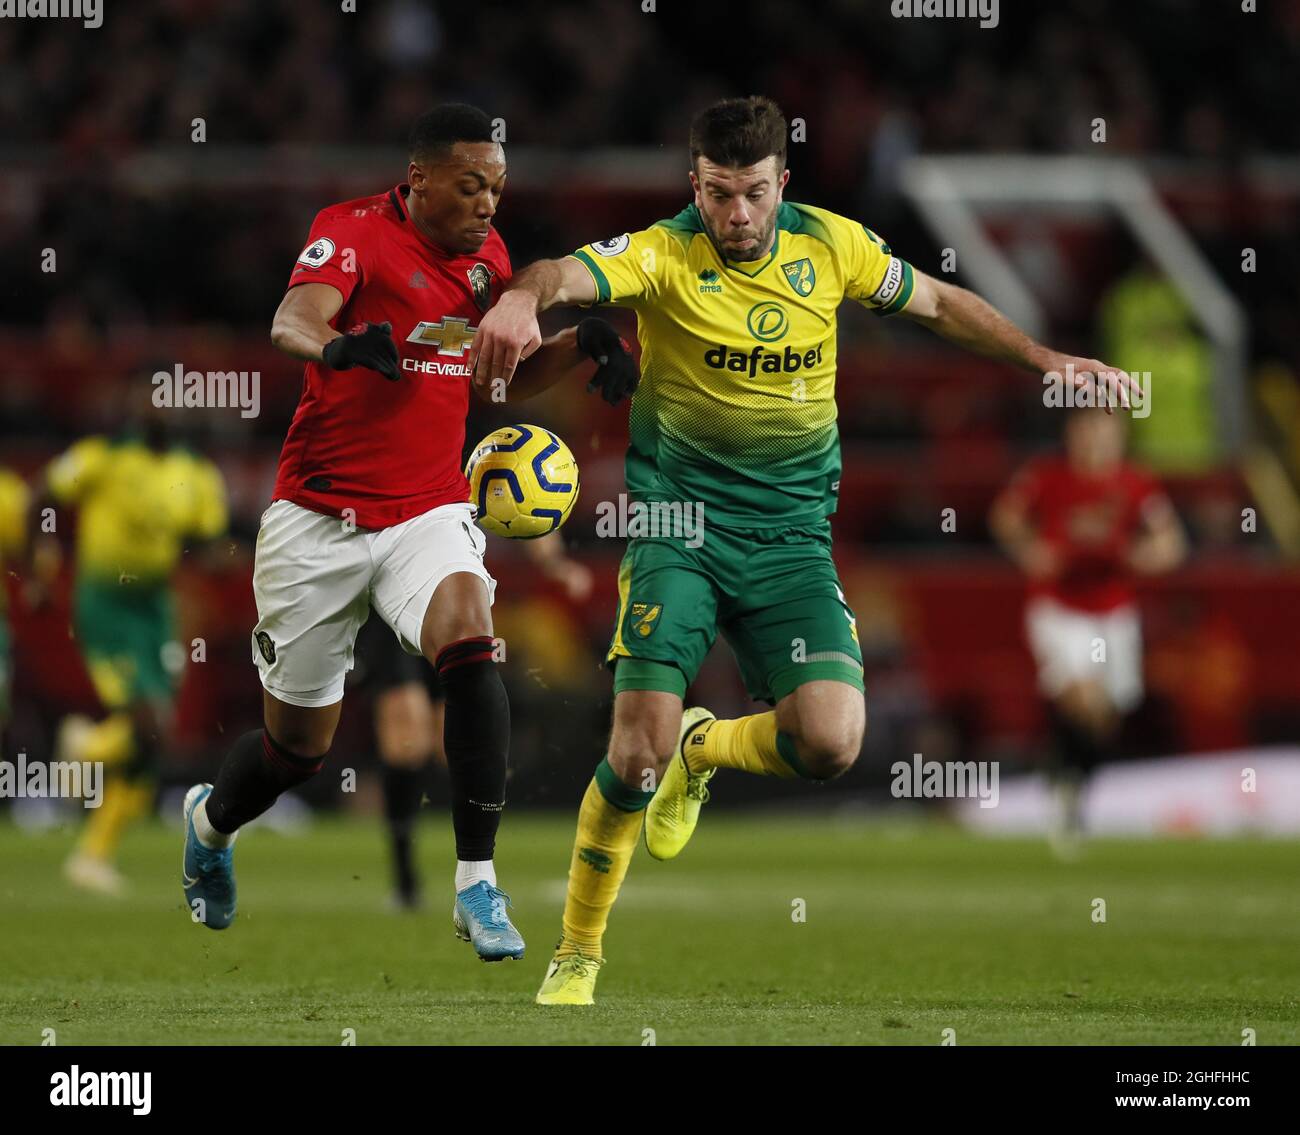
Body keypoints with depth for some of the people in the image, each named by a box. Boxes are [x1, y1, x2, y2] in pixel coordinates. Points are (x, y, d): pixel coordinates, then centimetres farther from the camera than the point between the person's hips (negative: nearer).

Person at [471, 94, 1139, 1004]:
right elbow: (571, 275, -33)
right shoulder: (664, 254, -12)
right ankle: (577, 954, 6)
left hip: (792, 533, 3)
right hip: (681, 524, -3)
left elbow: (940, 304, 18)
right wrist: (526, 297, -56)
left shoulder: (830, 245, 0)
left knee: (831, 743, -16)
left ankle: (702, 750, 20)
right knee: (637, 750, -15)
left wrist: (1046, 359, 12)